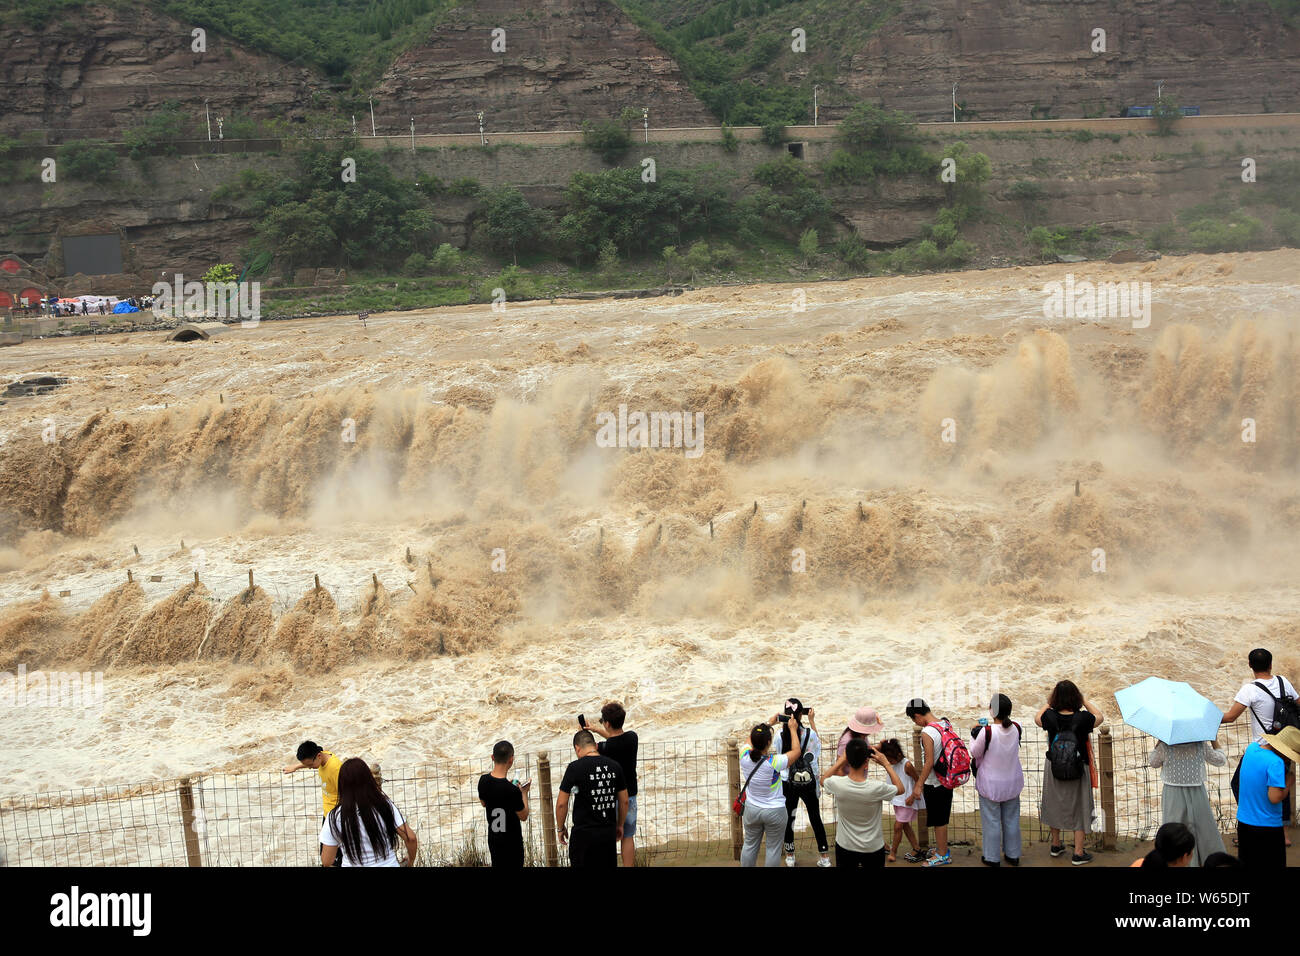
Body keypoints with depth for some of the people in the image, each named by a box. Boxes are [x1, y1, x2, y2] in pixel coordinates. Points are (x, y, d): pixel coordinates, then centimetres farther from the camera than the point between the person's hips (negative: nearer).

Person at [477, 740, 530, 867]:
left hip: (493, 839, 7)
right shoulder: (512, 791, -28)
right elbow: (523, 816, -13)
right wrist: (524, 793, -2)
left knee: (497, 865, 19)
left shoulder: (483, 781, -8)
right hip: (511, 842, -6)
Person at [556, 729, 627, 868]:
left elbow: (561, 803, -9)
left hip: (584, 833, -4)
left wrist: (560, 828, 4)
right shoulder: (614, 766, 3)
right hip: (609, 832, 4)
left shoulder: (575, 767, -11)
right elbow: (624, 801, 9)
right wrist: (619, 825, 22)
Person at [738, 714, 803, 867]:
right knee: (773, 848, 13)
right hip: (775, 812, -4)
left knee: (750, 845, 20)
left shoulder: (745, 756, -19)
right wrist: (793, 729, -3)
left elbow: (751, 739, 3)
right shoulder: (774, 763, -29)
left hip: (751, 810, 4)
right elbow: (796, 751, -14)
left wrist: (770, 723, 9)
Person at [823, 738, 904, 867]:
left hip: (845, 847, 1)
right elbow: (900, 789, -2)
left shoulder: (836, 784, -22)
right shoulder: (877, 788, -25)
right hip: (873, 848, -1)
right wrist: (886, 764, -1)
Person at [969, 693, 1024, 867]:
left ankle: (992, 858, 20)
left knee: (992, 821, 10)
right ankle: (1013, 856, 30)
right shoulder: (1016, 729, -12)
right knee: (1011, 820, 18)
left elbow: (975, 753, -13)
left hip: (991, 784, -4)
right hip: (1012, 781, 4)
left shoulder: (987, 732, -27)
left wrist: (975, 735, 3)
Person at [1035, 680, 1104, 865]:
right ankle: (1078, 854, 17)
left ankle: (1055, 845, 38)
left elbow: (1037, 718, 8)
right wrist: (1084, 701, 6)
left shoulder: (1050, 716, -16)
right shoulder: (1083, 718, -21)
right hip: (1079, 771, -2)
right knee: (1079, 809, 11)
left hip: (1054, 770, 2)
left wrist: (1049, 702, 13)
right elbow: (1100, 717, 2)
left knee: (1055, 806, 21)